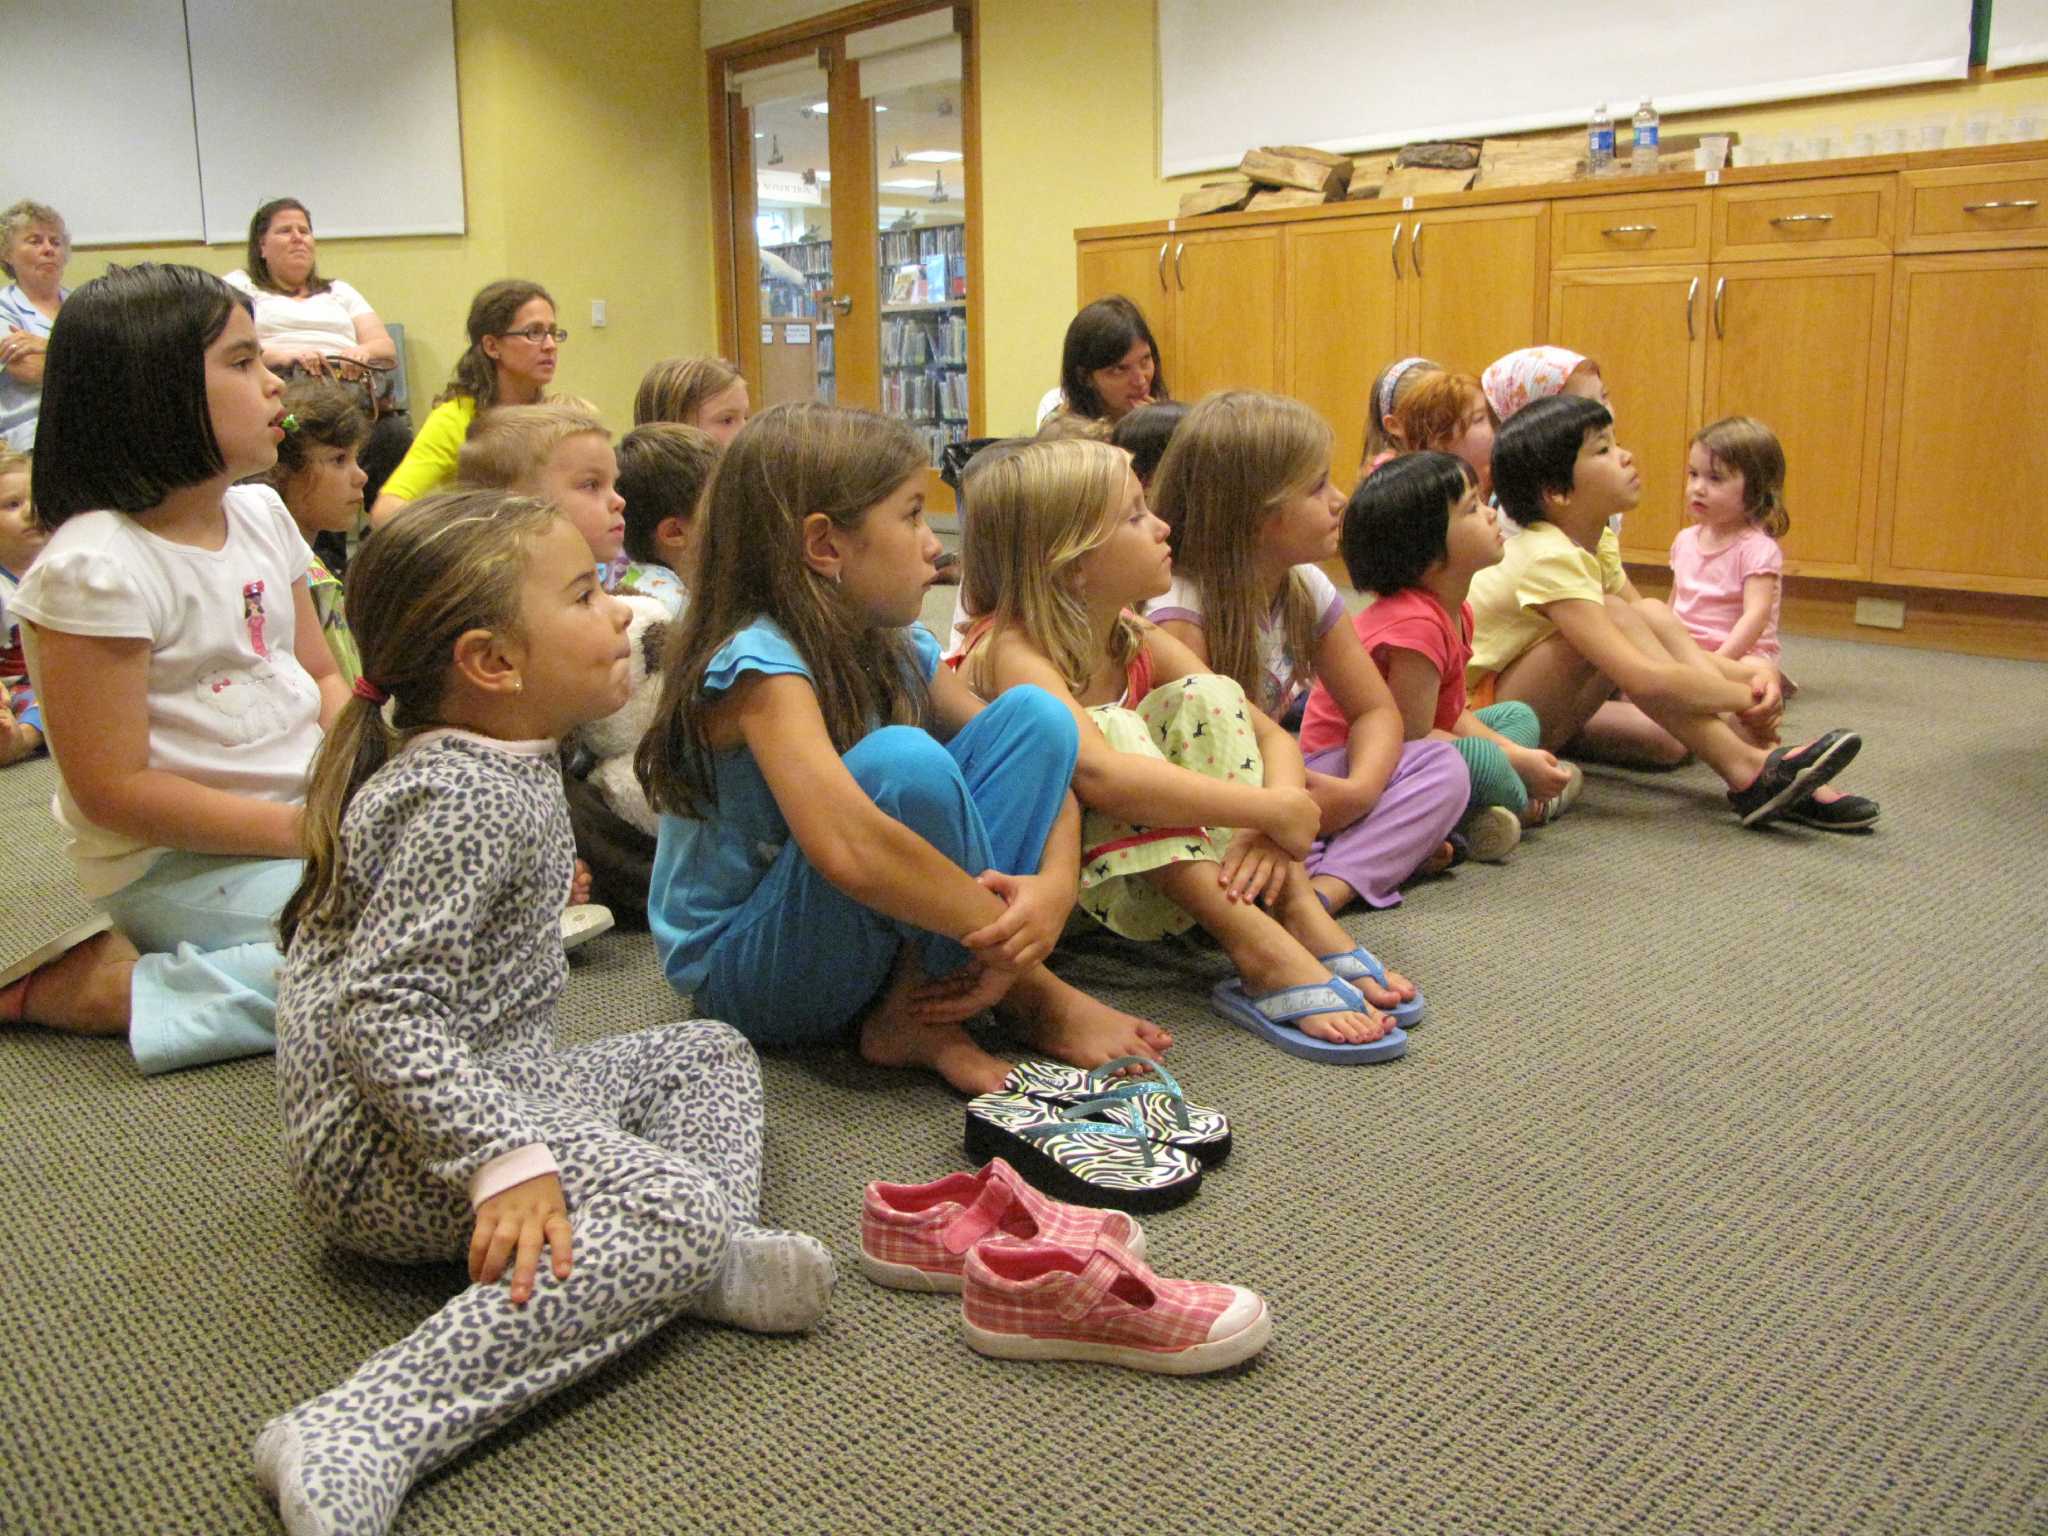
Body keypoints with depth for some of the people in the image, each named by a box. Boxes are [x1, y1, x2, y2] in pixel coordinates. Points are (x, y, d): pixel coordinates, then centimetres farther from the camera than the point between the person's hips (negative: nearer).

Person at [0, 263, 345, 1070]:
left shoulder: (261, 513, 6)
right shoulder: (95, 569, -18)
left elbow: (321, 675, 13)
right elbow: (114, 790, -19)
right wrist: (313, 832, -21)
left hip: (307, 811, 9)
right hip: (178, 860, -8)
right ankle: (99, 986, -10)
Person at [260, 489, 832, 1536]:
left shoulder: (507, 768, 10)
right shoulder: (460, 803, -22)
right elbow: (379, 1014, -28)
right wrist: (506, 1159, -33)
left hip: (499, 1077, 11)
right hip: (390, 1139, -11)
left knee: (708, 1053, 17)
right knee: (676, 1208, -28)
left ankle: (716, 1258, -12)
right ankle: (362, 1436, -35)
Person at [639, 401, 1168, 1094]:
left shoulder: (900, 650, -1)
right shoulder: (760, 664, -24)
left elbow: (1046, 760, 0)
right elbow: (847, 849, -41)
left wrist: (1054, 886, -20)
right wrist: (1011, 942, -30)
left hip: (871, 941, 7)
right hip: (740, 971, -7)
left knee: (1034, 713, -7)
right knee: (903, 760, -35)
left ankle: (923, 1007, -13)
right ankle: (1027, 996, -12)